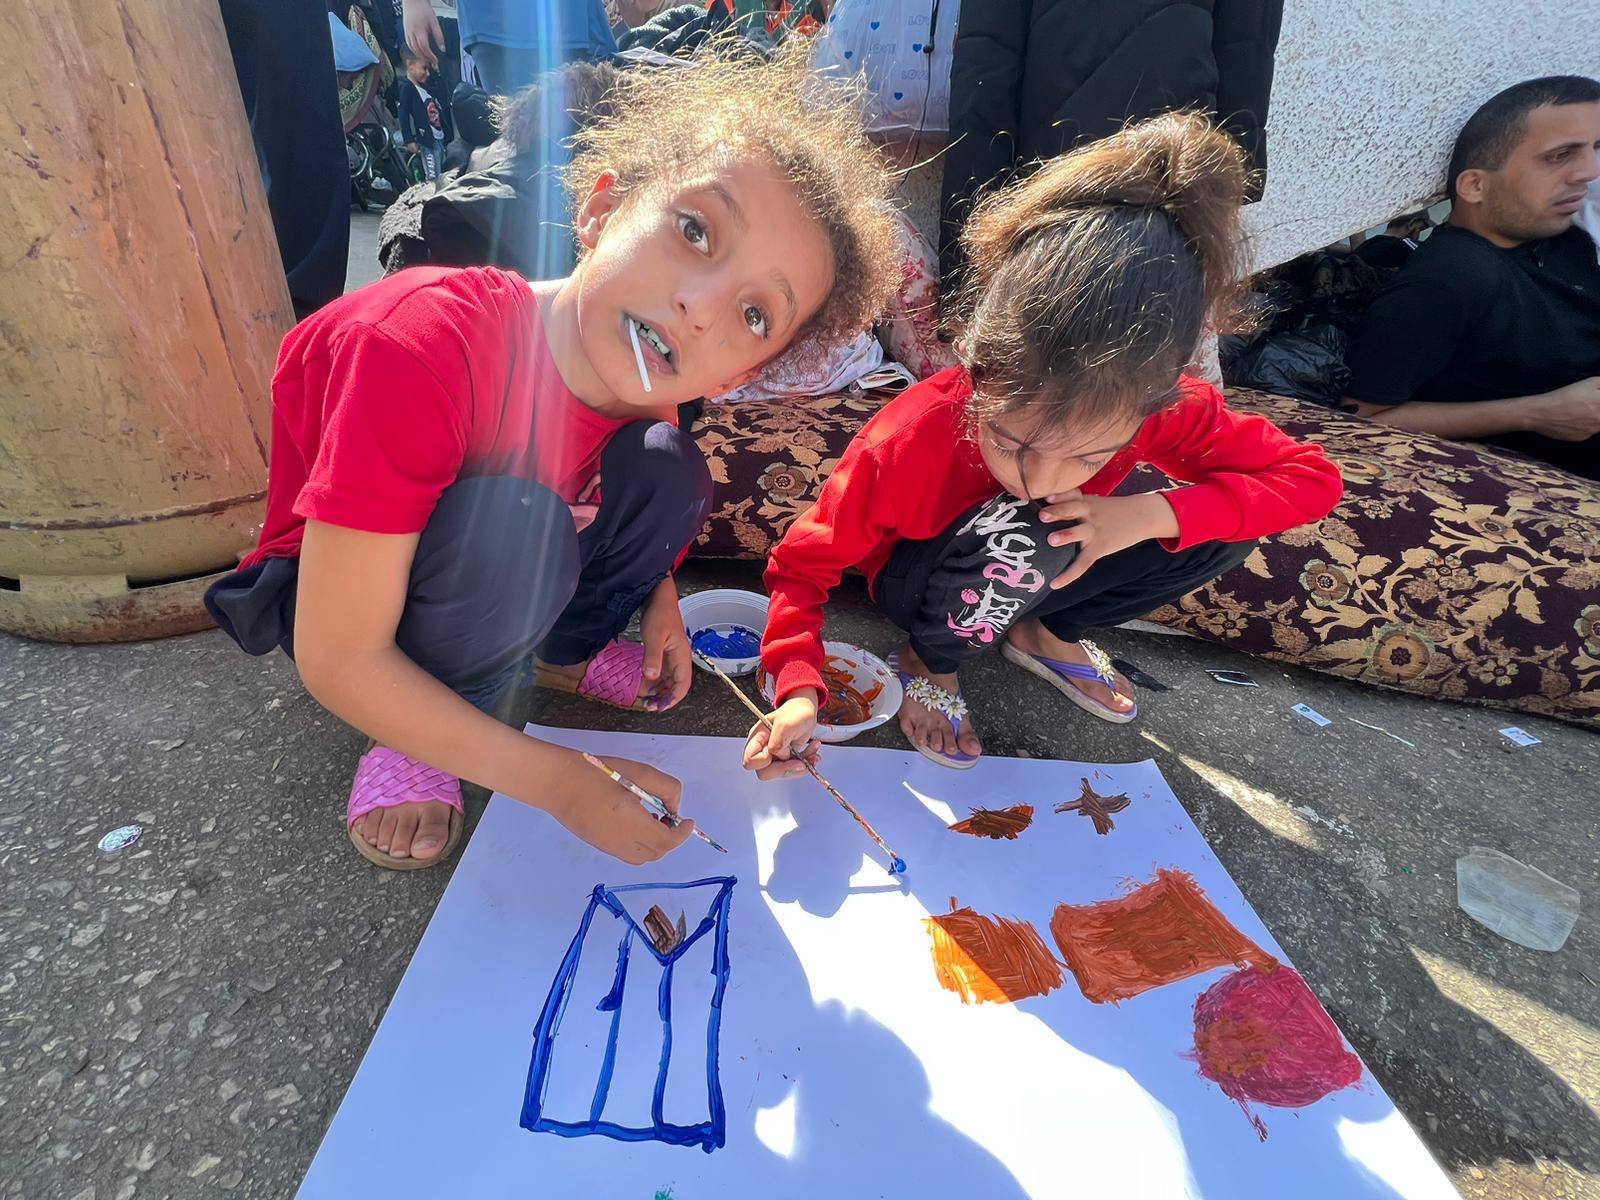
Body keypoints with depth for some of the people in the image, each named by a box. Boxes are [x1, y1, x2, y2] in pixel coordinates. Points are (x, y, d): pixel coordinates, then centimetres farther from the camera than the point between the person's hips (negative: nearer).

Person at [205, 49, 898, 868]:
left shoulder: (642, 371, -19)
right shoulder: (419, 349, -37)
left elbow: (614, 494, 6)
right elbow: (337, 660, -33)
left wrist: (657, 592, -10)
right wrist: (554, 780, -32)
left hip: (495, 582, 5)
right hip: (314, 590, -4)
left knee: (666, 468, -16)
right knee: (512, 515, -35)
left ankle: (566, 653, 7)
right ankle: (411, 743, -8)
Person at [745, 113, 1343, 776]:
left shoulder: (1156, 408, -27)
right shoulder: (910, 439, -36)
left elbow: (1312, 478, -17)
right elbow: (803, 563, -25)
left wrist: (1150, 514, -34)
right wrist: (798, 689, -40)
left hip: (1024, 580, 4)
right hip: (916, 585, -4)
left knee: (1227, 528, -13)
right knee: (1021, 536, -38)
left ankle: (1042, 630, 7)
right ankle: (930, 662, -6)